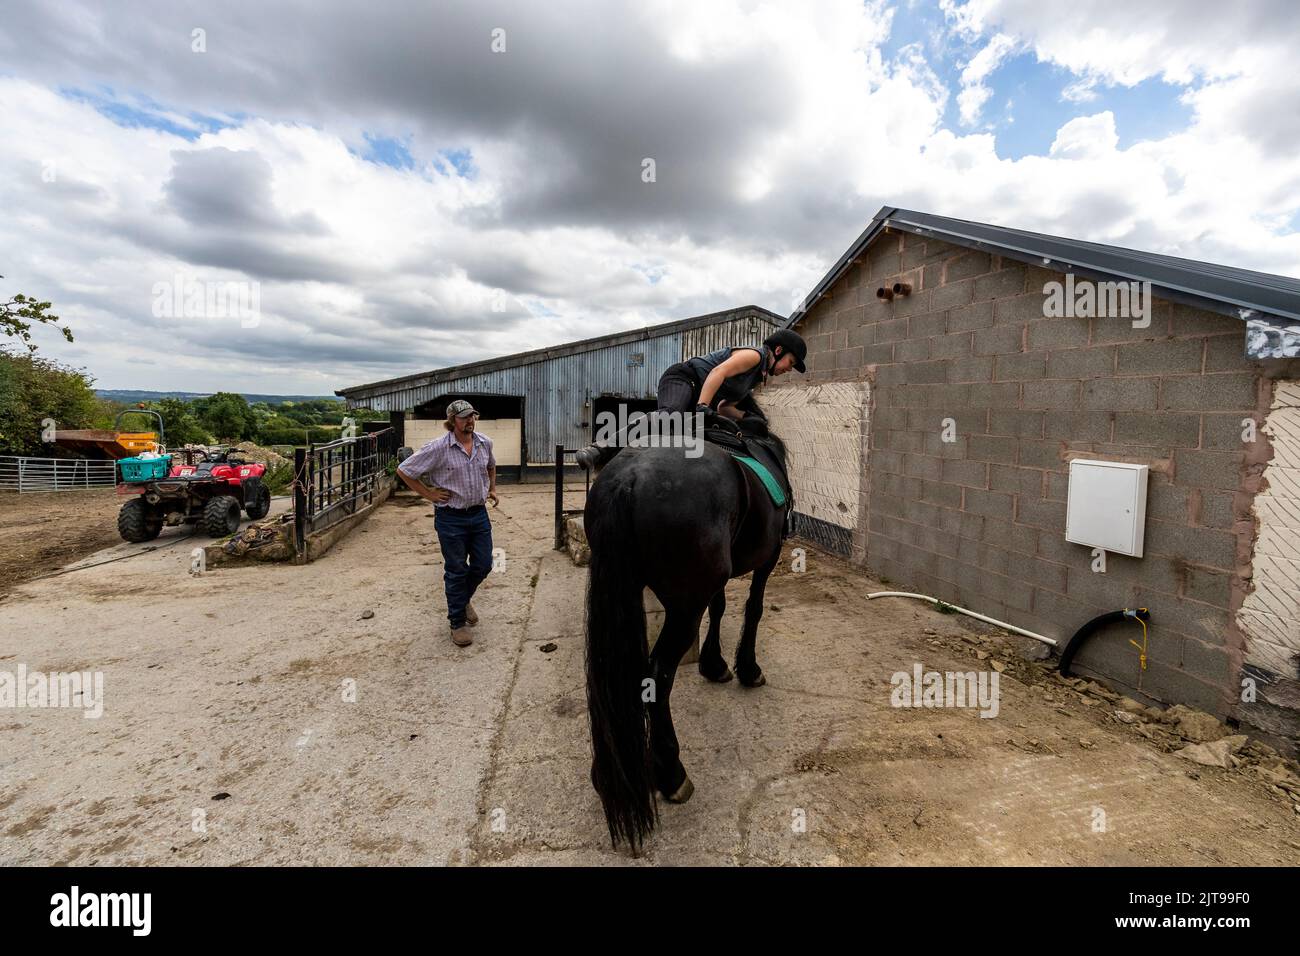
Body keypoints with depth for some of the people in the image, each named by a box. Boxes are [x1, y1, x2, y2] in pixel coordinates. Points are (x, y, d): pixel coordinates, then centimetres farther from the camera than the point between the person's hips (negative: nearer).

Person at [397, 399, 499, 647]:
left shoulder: (485, 443, 1)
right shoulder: (438, 448, -15)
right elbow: (404, 470, -9)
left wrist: (492, 489, 14)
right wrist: (428, 494, -9)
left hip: (479, 513, 5)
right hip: (451, 517, -5)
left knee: (483, 565, 11)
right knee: (456, 571, 5)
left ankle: (463, 599, 42)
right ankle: (457, 623, 21)